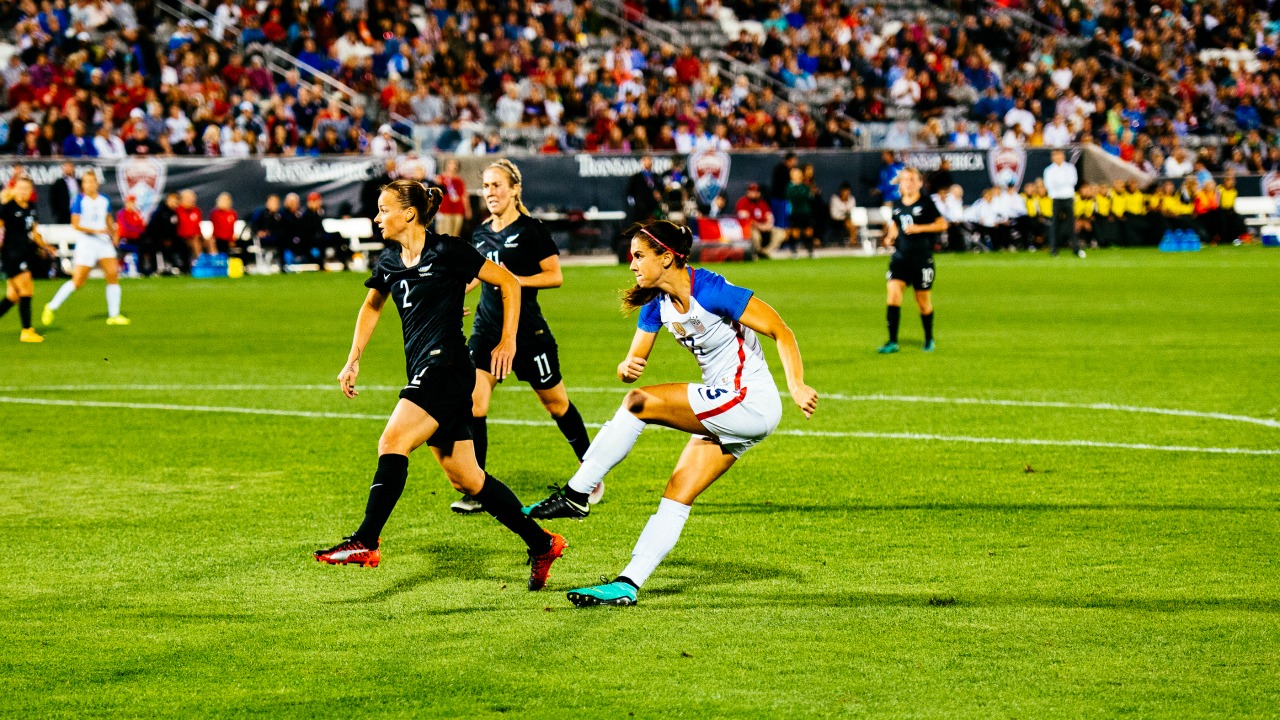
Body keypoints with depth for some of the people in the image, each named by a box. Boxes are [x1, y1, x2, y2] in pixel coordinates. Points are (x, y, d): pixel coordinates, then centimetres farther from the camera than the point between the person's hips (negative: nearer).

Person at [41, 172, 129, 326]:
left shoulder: (104, 201, 8)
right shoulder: (79, 201, -8)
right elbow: (75, 224, -11)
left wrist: (114, 234, 9)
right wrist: (94, 231, -21)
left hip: (104, 241, 5)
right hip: (86, 242, -5)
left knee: (113, 275, -5)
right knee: (77, 281, -8)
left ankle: (114, 315, 4)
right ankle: (51, 307, 7)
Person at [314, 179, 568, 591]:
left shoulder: (446, 252, -9)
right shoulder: (389, 262, 12)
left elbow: (509, 283, -3)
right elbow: (372, 306, 30)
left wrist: (508, 340, -7)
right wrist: (353, 361, 23)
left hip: (447, 367, -8)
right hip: (423, 372, 8)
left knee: (392, 444, -22)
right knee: (465, 478, 8)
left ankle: (366, 541, -26)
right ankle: (542, 544, 16)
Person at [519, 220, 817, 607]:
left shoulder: (710, 291, -19)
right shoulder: (657, 304, 6)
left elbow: (782, 332, -18)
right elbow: (634, 360, 7)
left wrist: (797, 386, -30)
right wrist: (627, 368, -19)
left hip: (749, 401, -8)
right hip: (723, 411, 8)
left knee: (639, 403, -17)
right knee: (677, 497, 2)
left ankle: (576, 495, -13)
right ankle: (627, 585, 3)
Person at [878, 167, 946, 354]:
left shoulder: (925, 203, -5)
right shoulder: (897, 205, 8)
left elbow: (942, 224, -6)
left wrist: (918, 228, -17)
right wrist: (890, 237, 3)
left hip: (922, 259, -3)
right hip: (900, 257, 3)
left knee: (923, 301, 6)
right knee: (893, 292, -13)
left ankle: (929, 339, 29)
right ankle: (892, 341, -11)